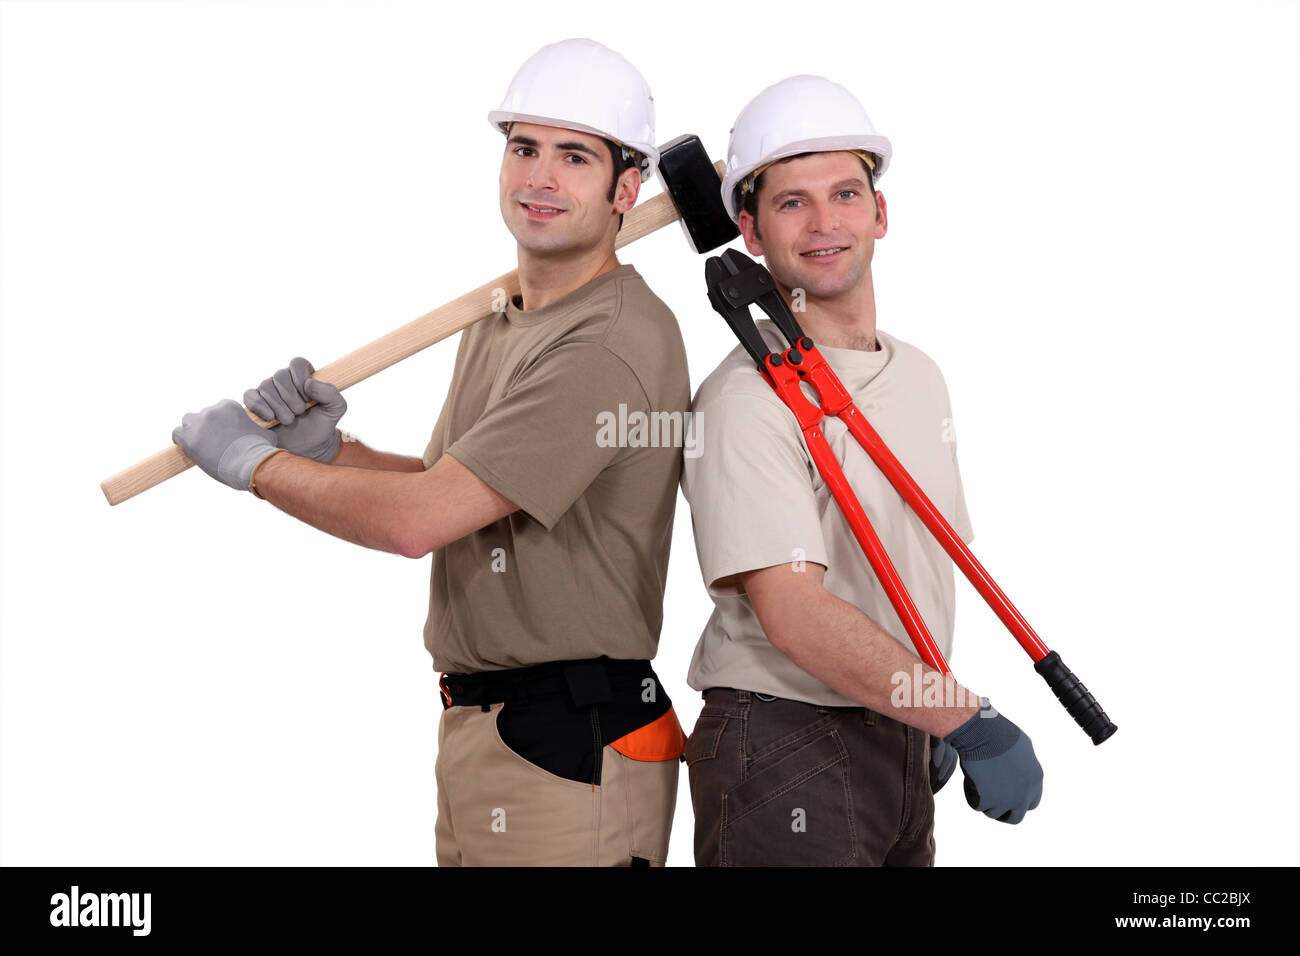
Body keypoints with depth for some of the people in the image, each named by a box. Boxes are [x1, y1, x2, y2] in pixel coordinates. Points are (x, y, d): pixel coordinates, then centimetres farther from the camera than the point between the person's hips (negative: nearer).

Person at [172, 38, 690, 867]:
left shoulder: (615, 344, -20)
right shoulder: (499, 327, 14)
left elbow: (418, 520, -23)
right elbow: (452, 489, 19)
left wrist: (254, 463, -9)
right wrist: (325, 450, 1)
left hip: (571, 752, -9)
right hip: (478, 731, 9)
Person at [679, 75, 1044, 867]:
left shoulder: (921, 376, 10)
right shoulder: (746, 399, -17)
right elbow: (794, 613, -25)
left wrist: (938, 727, 17)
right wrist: (970, 722, -27)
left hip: (906, 737, 7)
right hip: (784, 749, -7)